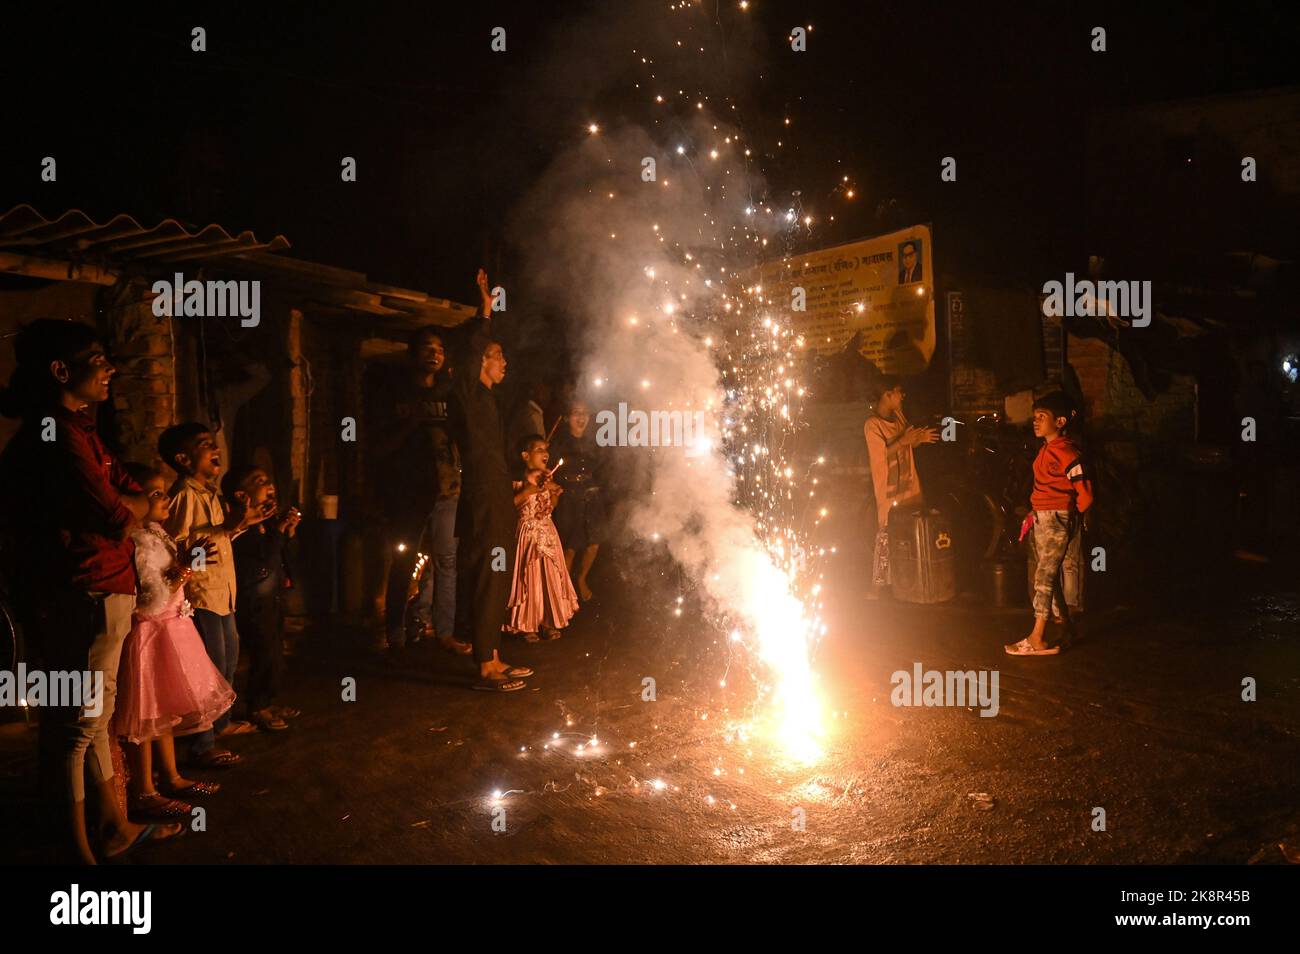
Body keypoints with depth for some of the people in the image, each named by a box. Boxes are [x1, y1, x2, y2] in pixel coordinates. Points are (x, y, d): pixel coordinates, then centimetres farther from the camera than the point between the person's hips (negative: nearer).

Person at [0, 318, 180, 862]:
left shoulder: (78, 430, 15)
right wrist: (137, 502, 2)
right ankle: (82, 849, 11)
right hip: (87, 600, -10)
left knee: (92, 717, 18)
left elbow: (136, 493, 13)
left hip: (100, 595, 10)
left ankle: (114, 827, 30)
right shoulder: (60, 436, -19)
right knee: (79, 723, 0)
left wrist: (122, 501, -8)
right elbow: (119, 517, -18)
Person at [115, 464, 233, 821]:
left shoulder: (156, 534, 8)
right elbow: (152, 601, -24)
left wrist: (184, 561, 4)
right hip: (150, 634, -10)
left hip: (169, 631, 10)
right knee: (148, 714, -1)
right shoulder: (140, 542, -22)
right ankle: (143, 793, 9)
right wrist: (183, 571, -18)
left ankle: (171, 778, 31)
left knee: (165, 711, 19)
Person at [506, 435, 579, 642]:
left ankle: (548, 622, 16)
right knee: (529, 578, 0)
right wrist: (528, 491, -23)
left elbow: (550, 508, 11)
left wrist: (554, 491, -5)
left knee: (550, 576, 6)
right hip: (528, 533, -5)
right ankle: (527, 625, 10)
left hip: (547, 533, 5)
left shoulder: (547, 480, 5)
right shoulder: (518, 482, -11)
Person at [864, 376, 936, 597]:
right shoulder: (872, 425, -16)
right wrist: (904, 440, -24)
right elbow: (880, 455, -22)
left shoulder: (899, 416, 8)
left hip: (909, 486, 8)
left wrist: (918, 439, -1)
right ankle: (878, 586, 3)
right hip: (889, 490, -8)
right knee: (886, 539, -4)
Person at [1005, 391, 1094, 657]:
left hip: (1057, 518, -10)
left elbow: (1085, 494, -17)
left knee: (1045, 575, -10)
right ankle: (1067, 628, 22)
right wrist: (1034, 512, 12)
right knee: (1053, 576, 13)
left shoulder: (1066, 453, -17)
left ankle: (1038, 640, -10)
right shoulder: (1046, 449, 12)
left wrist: (1070, 519, -4)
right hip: (1041, 518, 10)